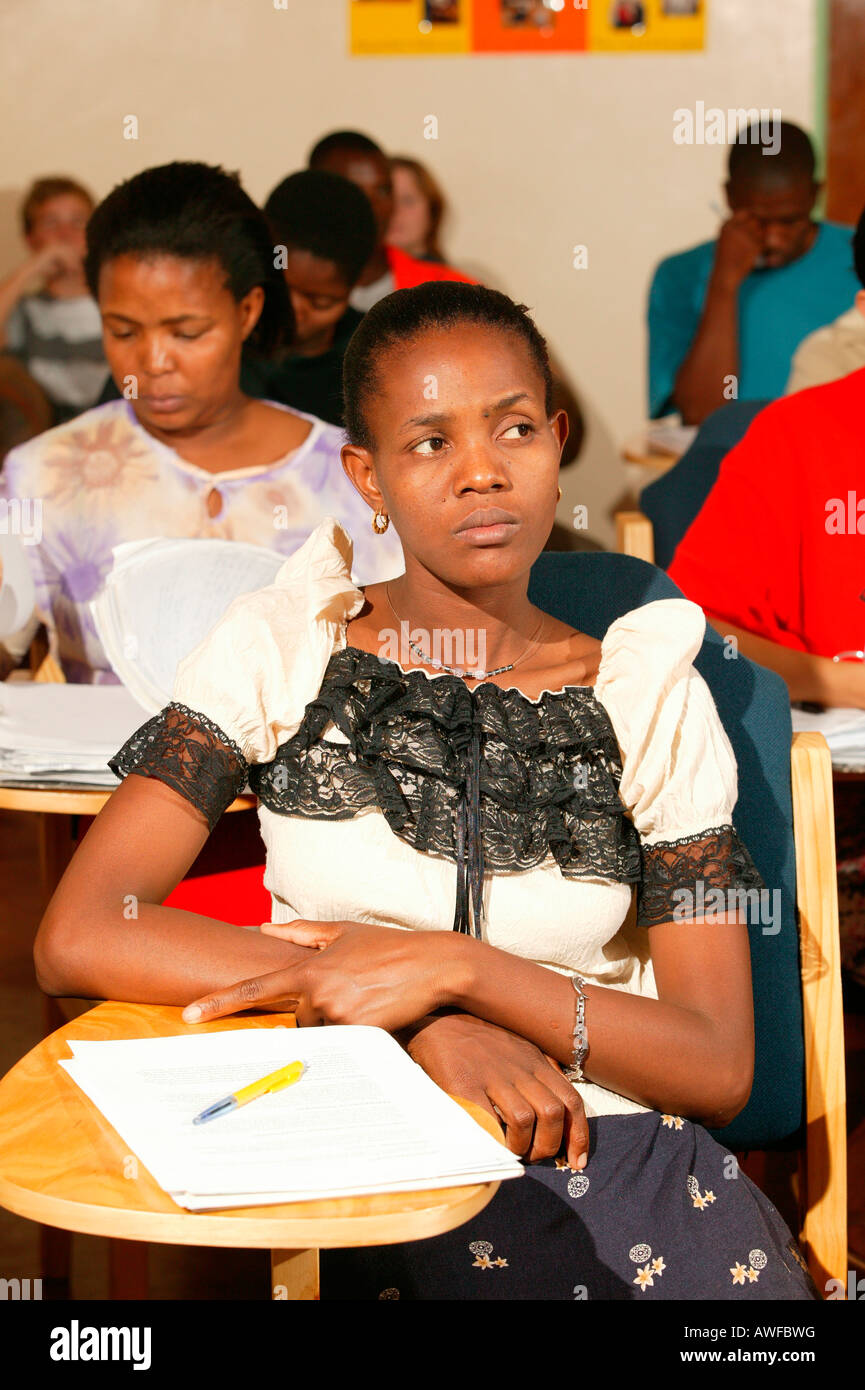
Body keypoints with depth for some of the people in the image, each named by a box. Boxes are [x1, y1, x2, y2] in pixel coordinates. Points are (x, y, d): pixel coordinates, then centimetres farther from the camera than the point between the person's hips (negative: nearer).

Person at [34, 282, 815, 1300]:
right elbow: (76, 939, -9)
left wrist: (456, 968, -15)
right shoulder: (277, 651, 2)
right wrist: (426, 1020, -14)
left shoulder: (651, 694, 4)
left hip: (604, 1151, 0)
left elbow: (718, 1071, 0)